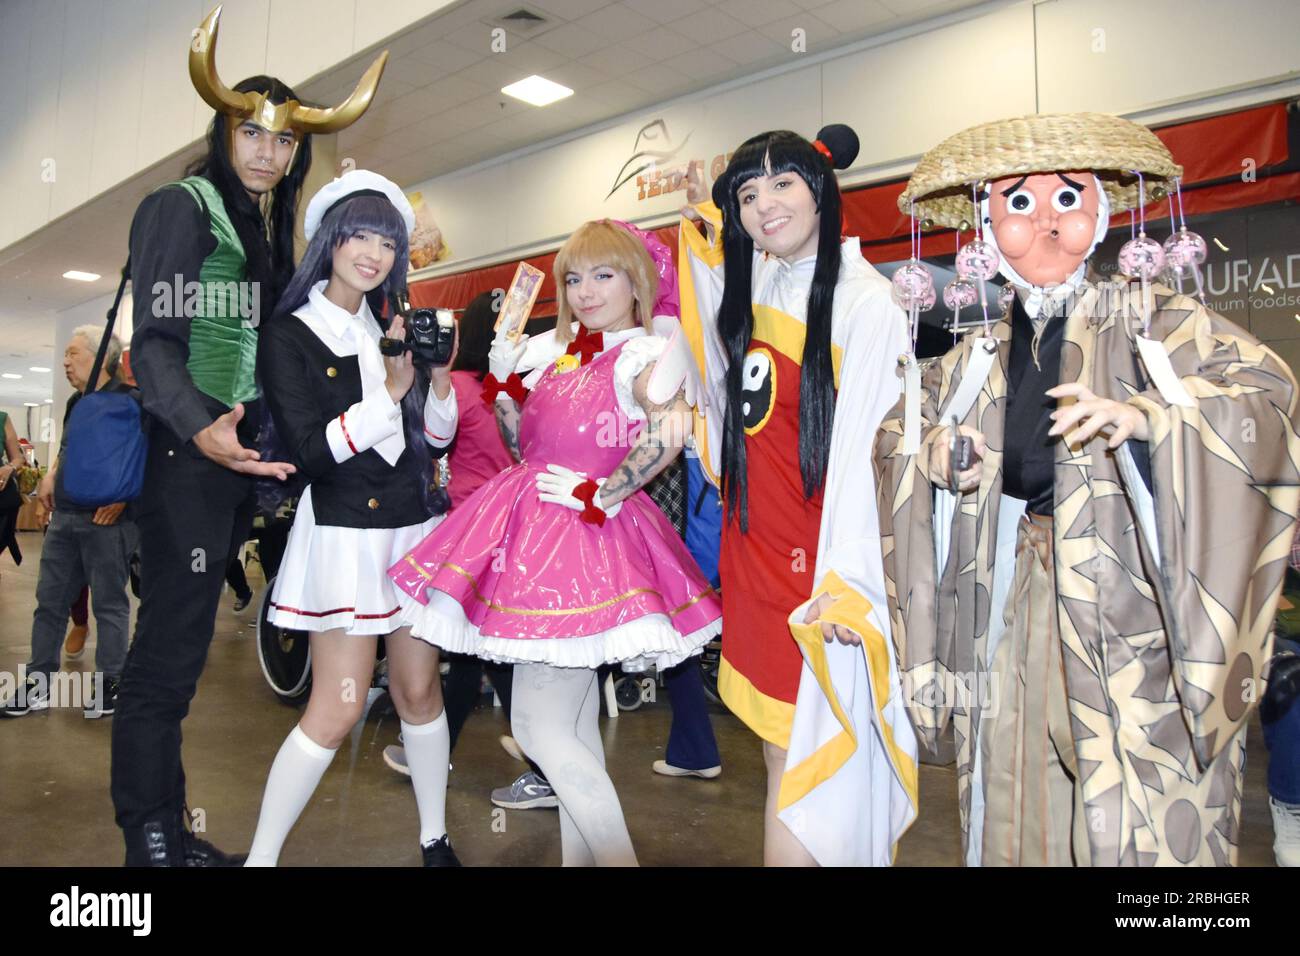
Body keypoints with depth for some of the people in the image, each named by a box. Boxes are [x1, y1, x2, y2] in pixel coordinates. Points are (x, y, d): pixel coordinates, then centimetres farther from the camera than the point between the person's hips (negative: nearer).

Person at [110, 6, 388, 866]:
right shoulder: (180, 208, -4)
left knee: (178, 650, 12)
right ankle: (149, 843, 5)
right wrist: (200, 428, -30)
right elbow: (156, 341, -14)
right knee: (168, 656, -5)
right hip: (190, 453, -8)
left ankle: (169, 833, 20)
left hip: (243, 455, 8)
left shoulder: (268, 231, 19)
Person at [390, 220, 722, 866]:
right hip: (536, 525, 8)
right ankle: (581, 855, 32)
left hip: (584, 535, -8)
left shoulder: (642, 352, -8)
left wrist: (600, 494, -23)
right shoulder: (555, 352, 15)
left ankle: (616, 857, 8)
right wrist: (504, 382, 7)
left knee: (539, 725, -6)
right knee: (575, 720, 17)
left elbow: (670, 429, -29)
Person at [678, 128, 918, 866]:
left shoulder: (865, 301, -11)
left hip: (817, 566, -6)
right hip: (752, 554, 7)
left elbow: (870, 450, -16)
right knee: (780, 754, 16)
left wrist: (847, 584, -20)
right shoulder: (751, 293, 10)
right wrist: (704, 221, 24)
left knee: (806, 759, 2)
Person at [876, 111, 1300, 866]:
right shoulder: (979, 358, 11)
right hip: (1014, 616, 4)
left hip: (1129, 613, -3)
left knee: (1142, 824, 0)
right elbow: (900, 426, 20)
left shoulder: (1154, 319, 0)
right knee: (1019, 807, 11)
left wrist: (1145, 417, -29)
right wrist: (929, 449, -2)